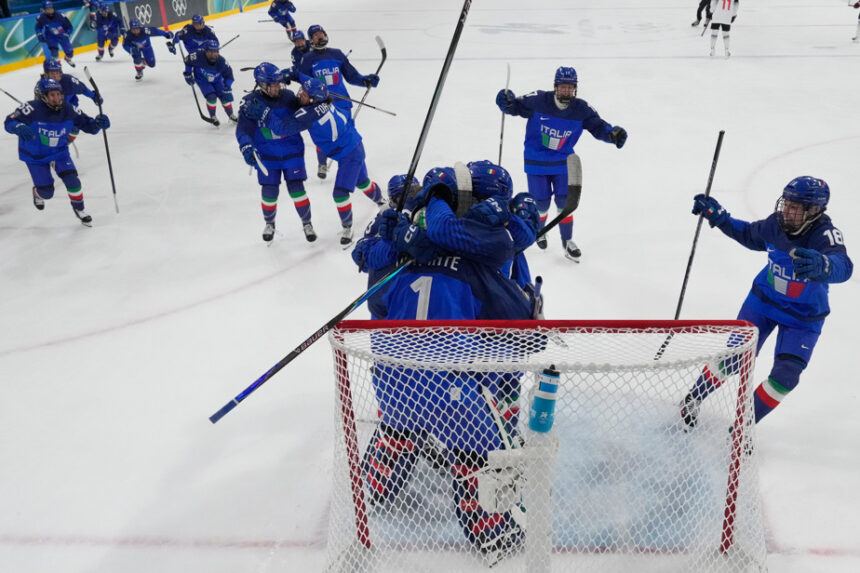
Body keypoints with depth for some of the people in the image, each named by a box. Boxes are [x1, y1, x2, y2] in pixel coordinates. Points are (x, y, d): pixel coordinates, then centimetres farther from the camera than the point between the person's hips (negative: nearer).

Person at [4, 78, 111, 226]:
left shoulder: (68, 110, -17)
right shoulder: (33, 109, -29)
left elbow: (86, 123, -8)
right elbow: (9, 121, -25)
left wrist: (98, 122, -31)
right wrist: (19, 127, -48)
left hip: (59, 151, 2)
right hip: (35, 155, -2)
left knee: (72, 180, -13)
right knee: (46, 192, 1)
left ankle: (79, 209, 15)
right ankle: (38, 193, 42)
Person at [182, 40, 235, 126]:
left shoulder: (221, 61, -29)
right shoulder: (199, 56, -34)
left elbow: (228, 74, -15)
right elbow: (188, 59, -13)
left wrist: (227, 86, -28)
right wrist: (188, 74, -9)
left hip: (217, 80, 3)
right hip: (202, 80, -3)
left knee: (226, 96, 1)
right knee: (211, 97, -21)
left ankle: (231, 115, 28)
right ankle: (213, 117, 5)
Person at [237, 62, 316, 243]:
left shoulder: (288, 96, -4)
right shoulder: (251, 102, -11)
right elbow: (243, 129, -17)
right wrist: (247, 148, -33)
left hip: (292, 151, 1)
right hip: (267, 155, -1)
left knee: (296, 189, -2)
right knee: (269, 192, 2)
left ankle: (307, 223, 19)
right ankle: (269, 224, 30)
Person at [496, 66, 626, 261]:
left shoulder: (581, 109, -11)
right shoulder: (538, 100, -18)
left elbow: (598, 126, -4)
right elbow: (516, 107, -8)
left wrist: (613, 133, -24)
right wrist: (507, 102, -31)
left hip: (563, 161, 2)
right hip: (536, 162, -2)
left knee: (564, 201, -1)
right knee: (542, 203, 5)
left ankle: (567, 242, 15)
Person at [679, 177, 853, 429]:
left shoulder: (825, 235, -29)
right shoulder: (776, 224, -16)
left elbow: (842, 266, -51)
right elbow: (750, 236, 9)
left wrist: (822, 266, -74)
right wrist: (717, 215, 0)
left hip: (803, 317, -2)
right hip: (763, 300, 2)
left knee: (785, 377, -11)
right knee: (733, 357, -2)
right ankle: (691, 401, 21)